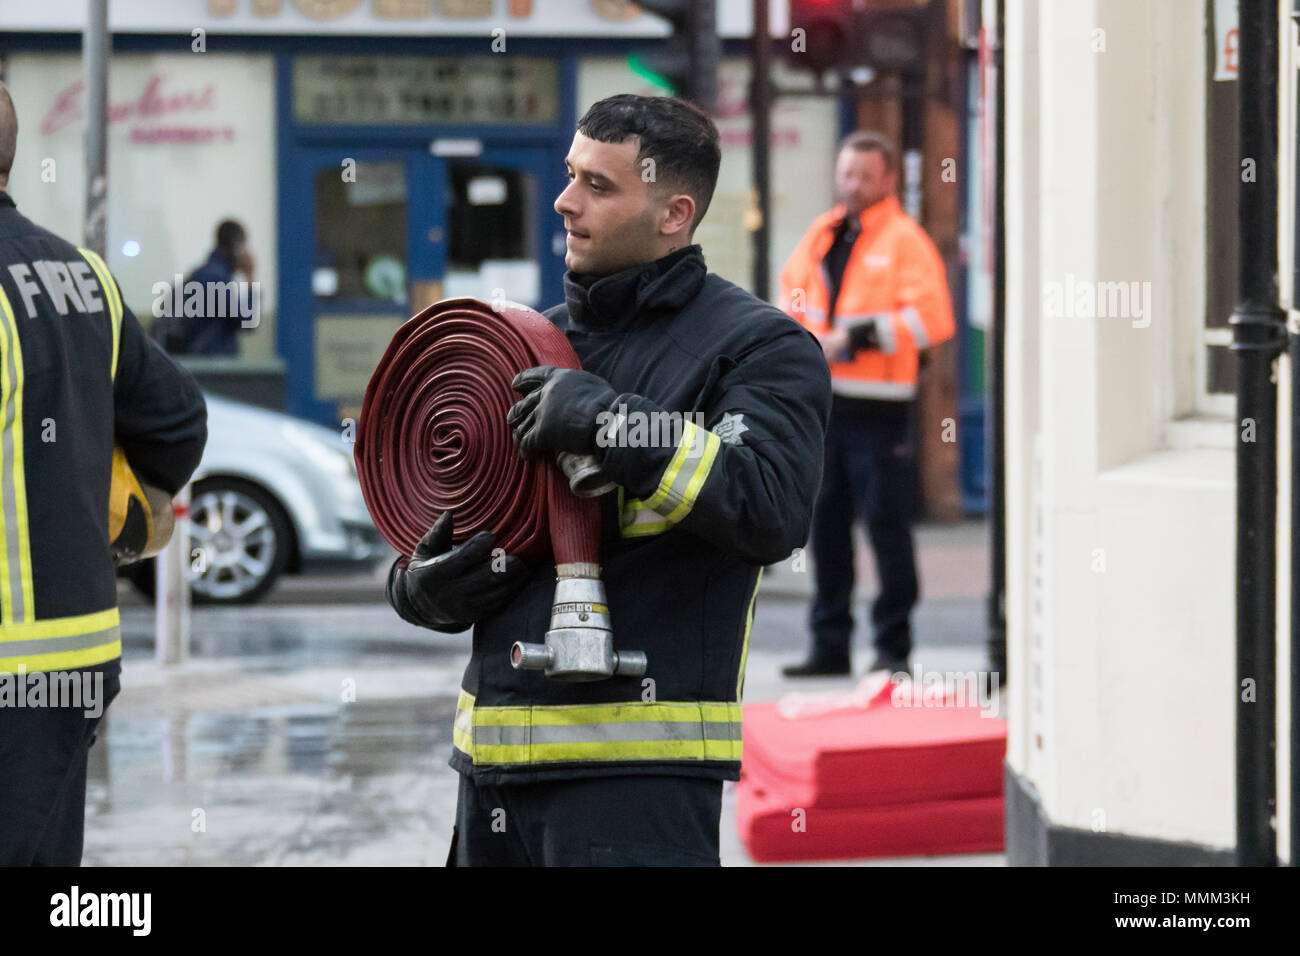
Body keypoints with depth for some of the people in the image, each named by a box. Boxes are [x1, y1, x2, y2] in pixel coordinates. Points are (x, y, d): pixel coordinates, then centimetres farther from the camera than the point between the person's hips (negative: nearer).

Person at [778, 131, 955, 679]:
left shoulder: (905, 240, -5)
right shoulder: (821, 235, 14)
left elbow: (931, 319, -14)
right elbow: (792, 293, 27)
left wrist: (858, 338, -16)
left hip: (878, 409, -6)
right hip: (821, 402, 6)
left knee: (885, 522, -5)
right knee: (825, 524, 9)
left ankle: (894, 648, 1)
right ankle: (830, 645, 17)